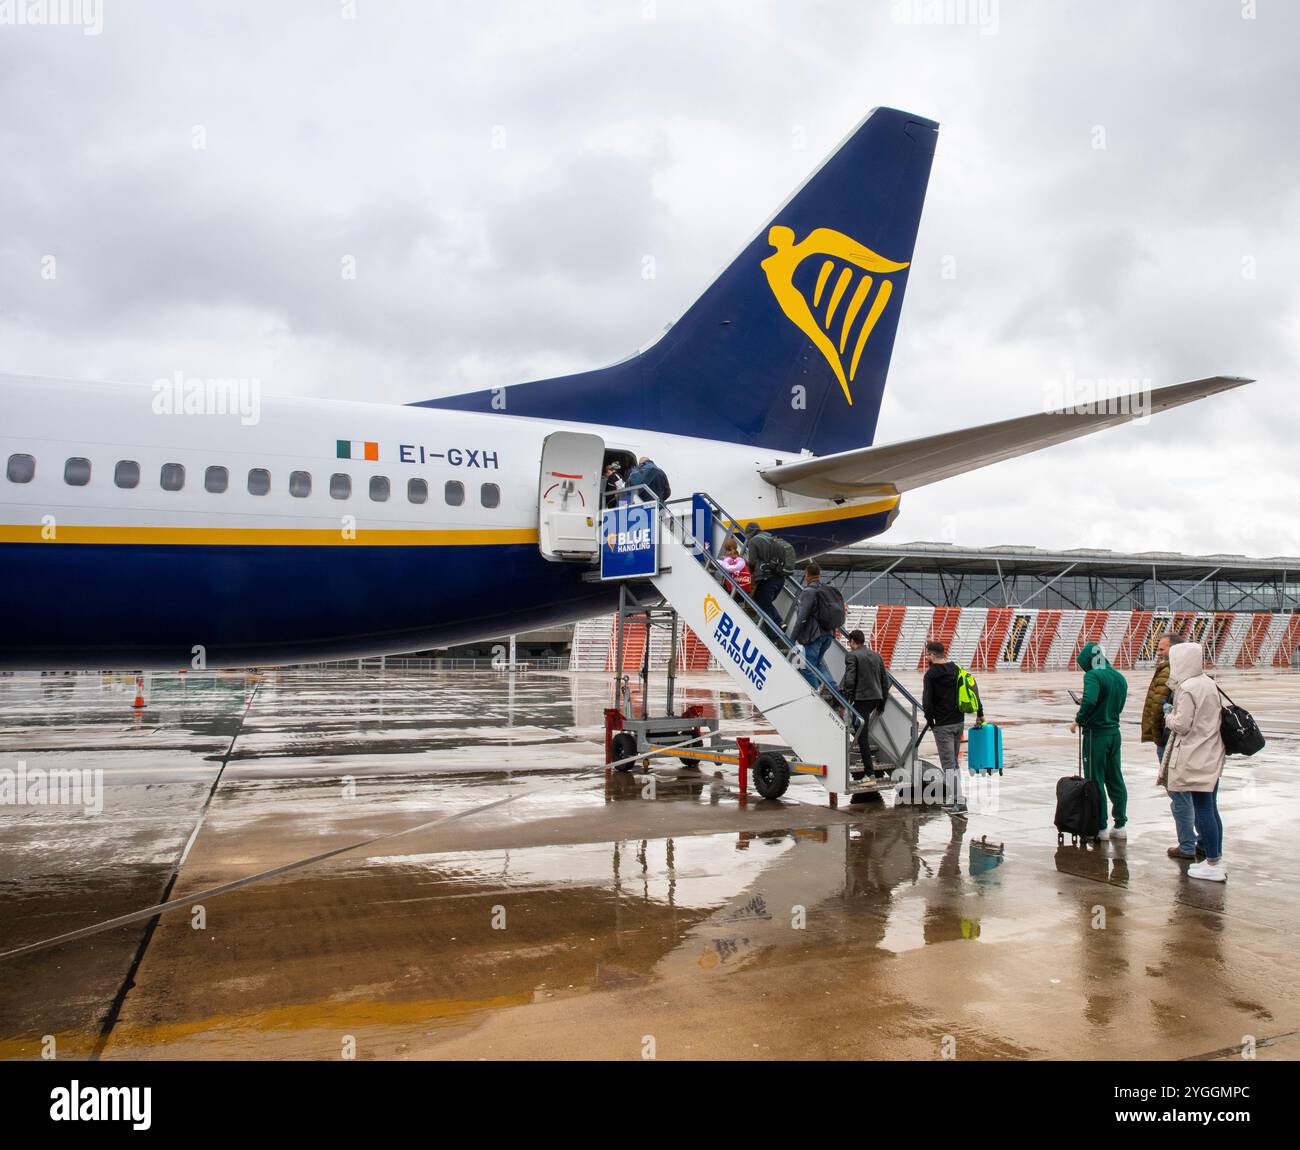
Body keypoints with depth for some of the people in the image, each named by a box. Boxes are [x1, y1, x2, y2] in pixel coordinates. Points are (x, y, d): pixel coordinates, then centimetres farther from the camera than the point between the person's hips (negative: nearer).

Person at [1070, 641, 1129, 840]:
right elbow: (1118, 706, 17)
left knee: (1095, 781, 1)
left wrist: (1078, 720, -15)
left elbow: (1090, 701, -30)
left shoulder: (1093, 676, -15)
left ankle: (1100, 827, 6)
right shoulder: (1119, 677, 10)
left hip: (1096, 734, -8)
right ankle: (1121, 825, 19)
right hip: (1114, 732, 8)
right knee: (1115, 779, 14)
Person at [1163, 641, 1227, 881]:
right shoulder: (1209, 683, 9)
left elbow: (1182, 725, -17)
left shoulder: (1188, 688, -17)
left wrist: (1169, 717, 2)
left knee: (1202, 810, -2)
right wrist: (1174, 716, 14)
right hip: (1211, 754, 9)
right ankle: (1216, 859, 22)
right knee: (1211, 809, 14)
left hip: (1196, 758, -9)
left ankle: (1213, 865, 3)